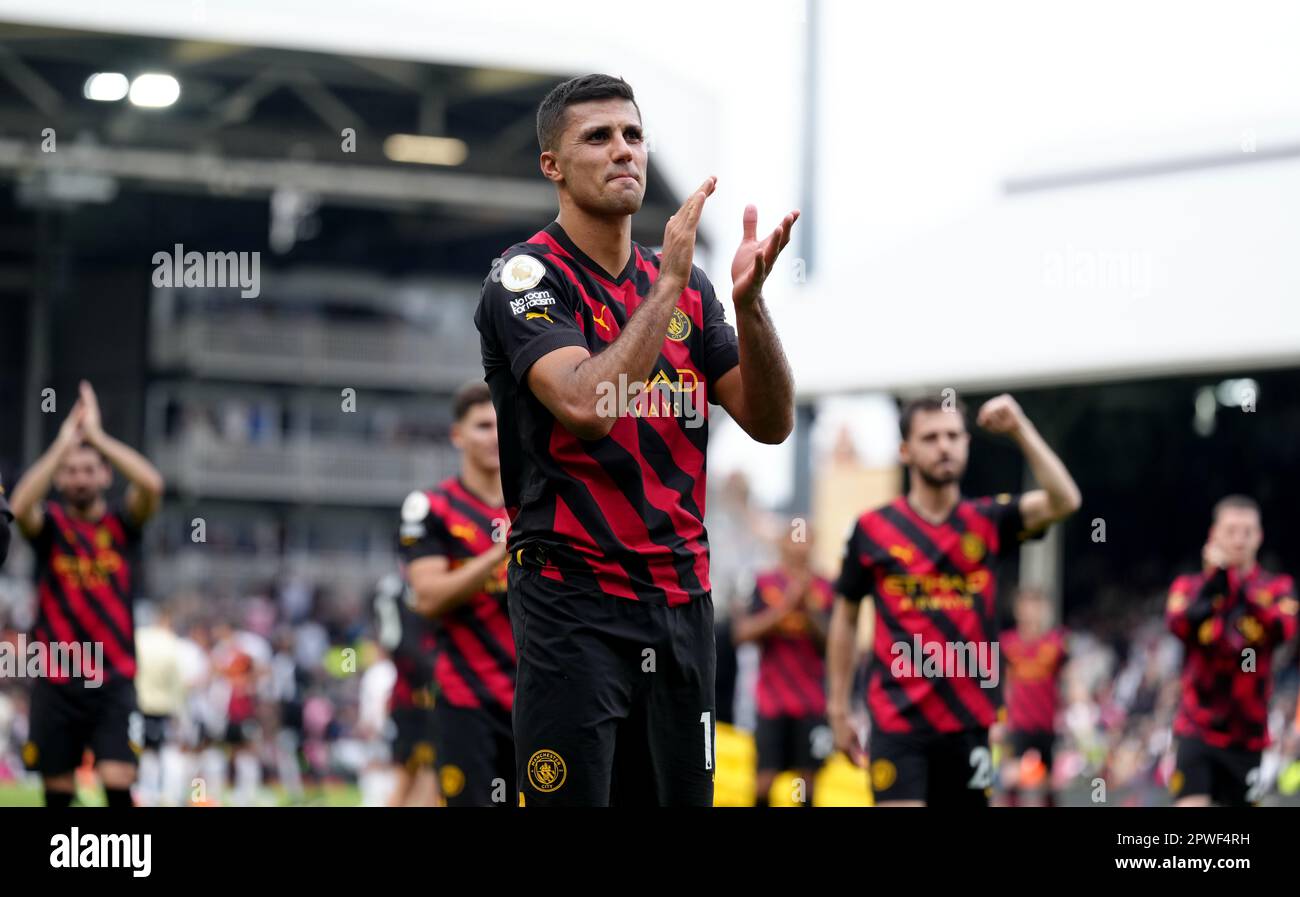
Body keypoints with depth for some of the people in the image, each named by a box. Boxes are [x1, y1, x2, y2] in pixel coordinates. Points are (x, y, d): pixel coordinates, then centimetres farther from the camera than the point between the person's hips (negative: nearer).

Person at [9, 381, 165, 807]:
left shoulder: (121, 523, 5)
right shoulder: (50, 524, 3)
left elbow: (152, 485, -15)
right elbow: (20, 506, -21)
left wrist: (97, 435, -12)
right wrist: (63, 443, -19)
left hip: (114, 679, 0)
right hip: (57, 680, 0)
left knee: (118, 782, -12)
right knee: (58, 789, 5)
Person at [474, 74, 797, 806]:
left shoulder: (687, 285, 12)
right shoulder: (527, 278, -7)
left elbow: (771, 421, 4)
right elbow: (586, 405, -23)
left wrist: (749, 299, -10)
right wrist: (668, 284, -21)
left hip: (682, 602, 6)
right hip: (574, 603, -6)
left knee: (680, 795, 7)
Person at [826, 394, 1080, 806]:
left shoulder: (988, 521, 4)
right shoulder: (872, 529, 1)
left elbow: (1064, 500, -13)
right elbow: (845, 620, 10)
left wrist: (1020, 429, -20)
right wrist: (838, 709, 8)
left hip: (969, 723, 2)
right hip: (898, 722, -2)